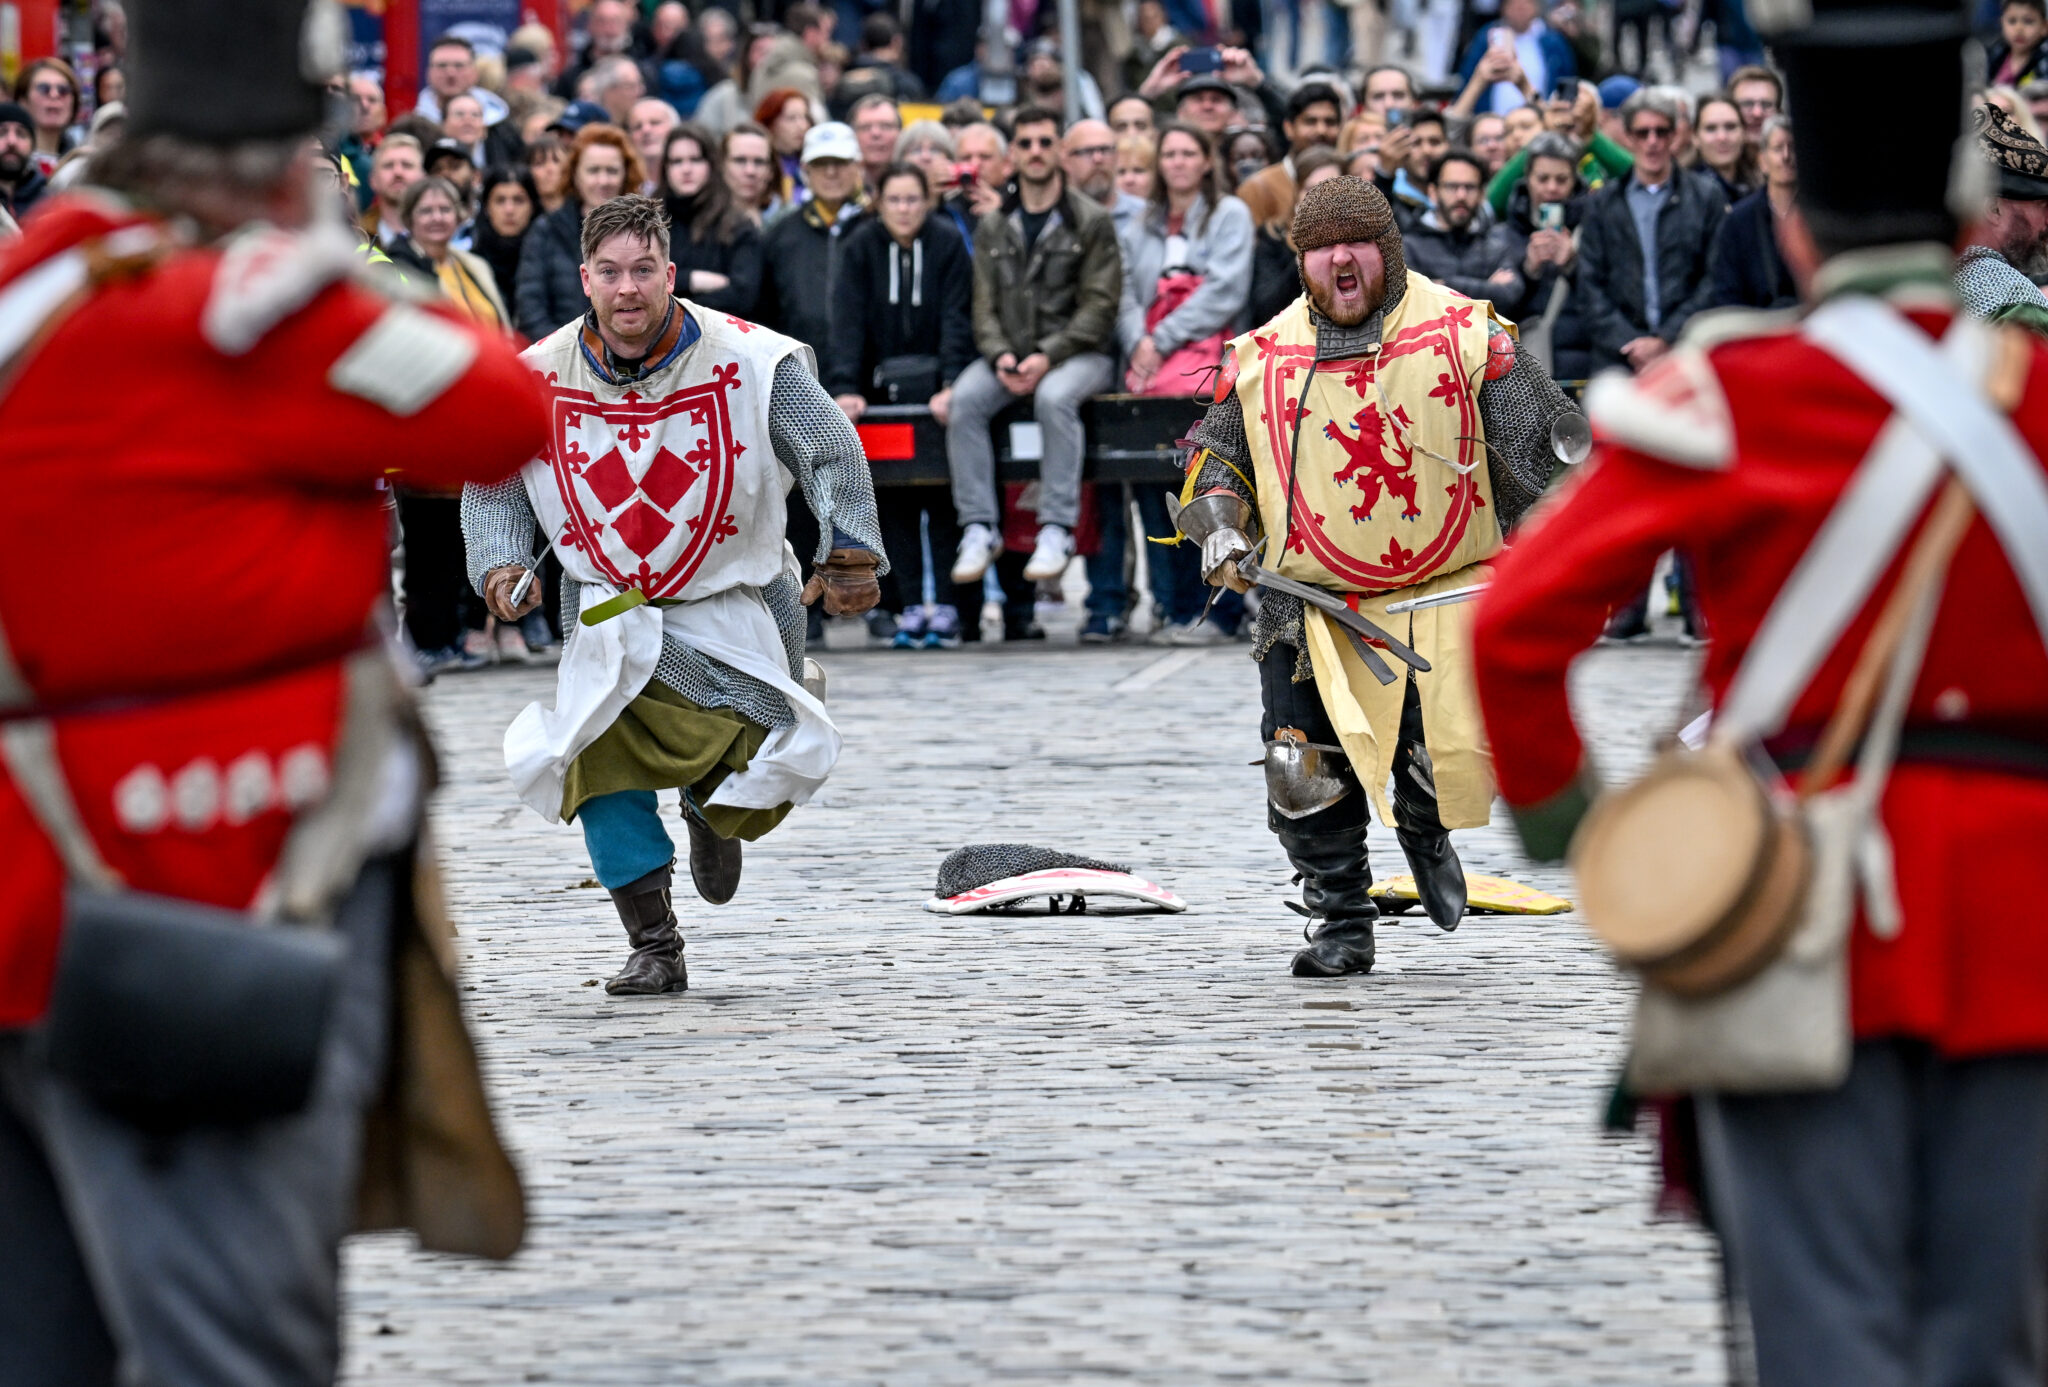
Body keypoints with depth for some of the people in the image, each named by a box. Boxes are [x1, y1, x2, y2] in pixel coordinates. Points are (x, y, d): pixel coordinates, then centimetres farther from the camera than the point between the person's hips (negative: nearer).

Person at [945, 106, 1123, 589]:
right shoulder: (994, 228, 13)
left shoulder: (1091, 222, 1)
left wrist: (1047, 356, -17)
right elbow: (985, 306, 9)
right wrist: (1000, 355, -12)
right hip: (1010, 355, 4)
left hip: (1078, 353, -4)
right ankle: (979, 527, -24)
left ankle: (1057, 528, -32)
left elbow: (1100, 305, -6)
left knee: (1054, 396, -36)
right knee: (964, 398, -26)